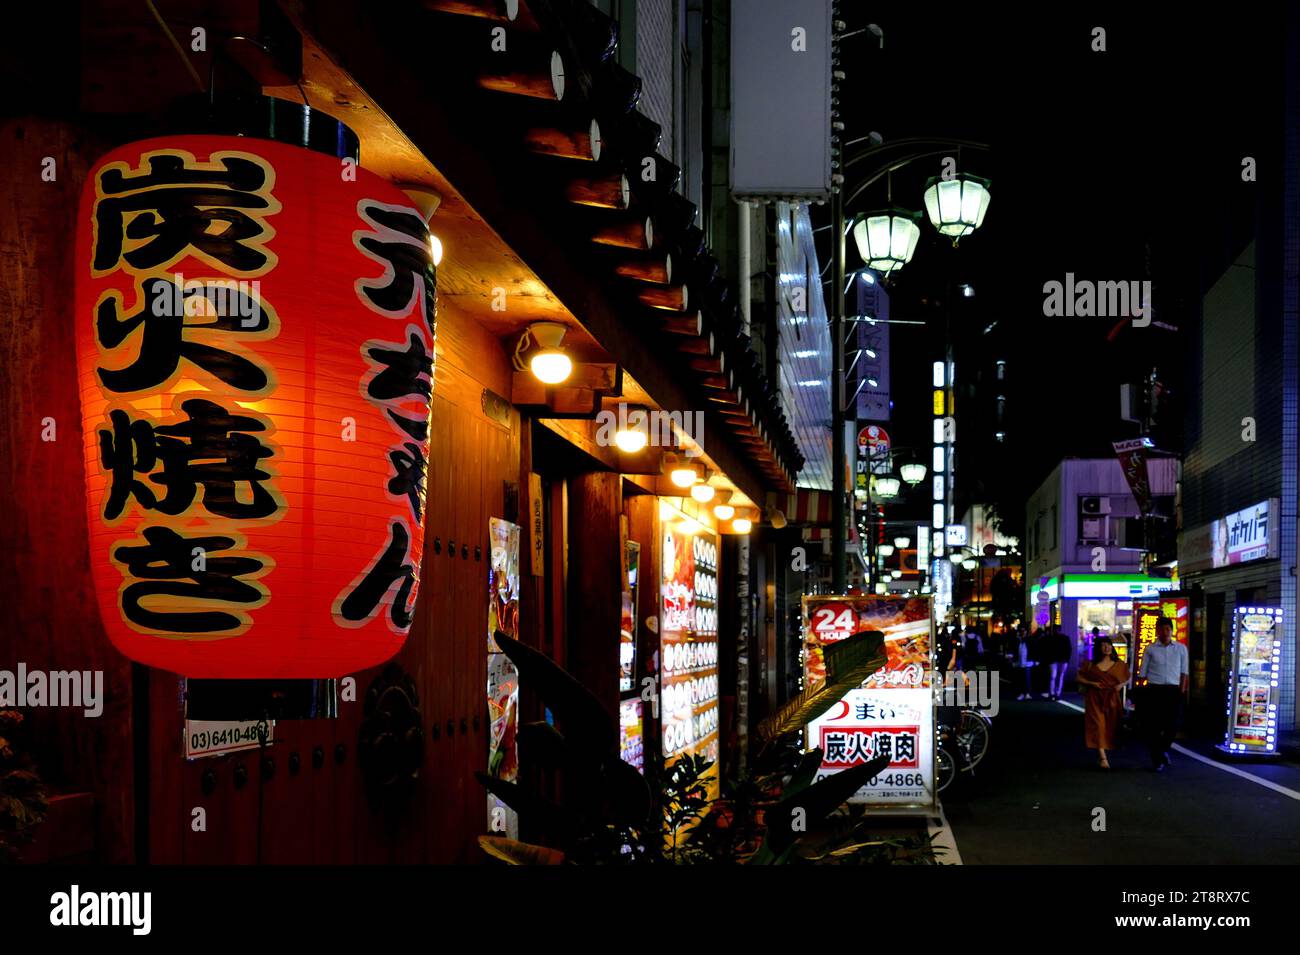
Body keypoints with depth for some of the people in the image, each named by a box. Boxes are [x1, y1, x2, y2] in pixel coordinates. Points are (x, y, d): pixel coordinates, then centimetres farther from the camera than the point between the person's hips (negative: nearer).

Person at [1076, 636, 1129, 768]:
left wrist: (1120, 685, -4)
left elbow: (1127, 678, 17)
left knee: (1110, 726, 5)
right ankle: (1103, 758, -19)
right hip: (1095, 699, -2)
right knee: (1098, 724, -13)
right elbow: (1080, 678, 6)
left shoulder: (1118, 664, 7)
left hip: (1111, 699, 3)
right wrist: (1092, 683, -11)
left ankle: (1100, 755, 24)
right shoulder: (1090, 664, 2)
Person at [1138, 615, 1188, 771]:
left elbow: (1183, 672, 11)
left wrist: (1182, 691, 4)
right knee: (1154, 726, -1)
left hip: (1173, 690, 1)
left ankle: (1164, 748, 23)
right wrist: (1143, 691, 3)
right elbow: (1143, 673, 9)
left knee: (1172, 725, -7)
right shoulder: (1151, 650, 5)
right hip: (1154, 690, -1)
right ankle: (1157, 760, 10)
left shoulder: (1181, 649, 8)